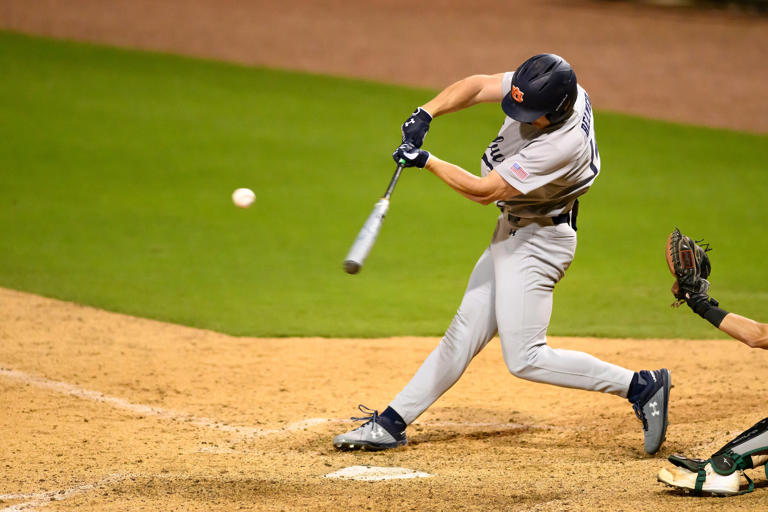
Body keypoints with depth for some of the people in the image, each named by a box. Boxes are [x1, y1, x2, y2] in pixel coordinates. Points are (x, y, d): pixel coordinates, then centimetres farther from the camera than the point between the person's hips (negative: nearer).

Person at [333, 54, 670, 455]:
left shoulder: (563, 145, -33)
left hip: (536, 242, -9)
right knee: (465, 332, 12)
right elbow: (477, 87, -3)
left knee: (524, 359, -9)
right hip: (513, 230, 9)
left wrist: (426, 161, -19)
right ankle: (391, 423, 17)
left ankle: (641, 386, -5)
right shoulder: (542, 88, -11)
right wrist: (426, 113, -19)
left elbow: (485, 190, -26)